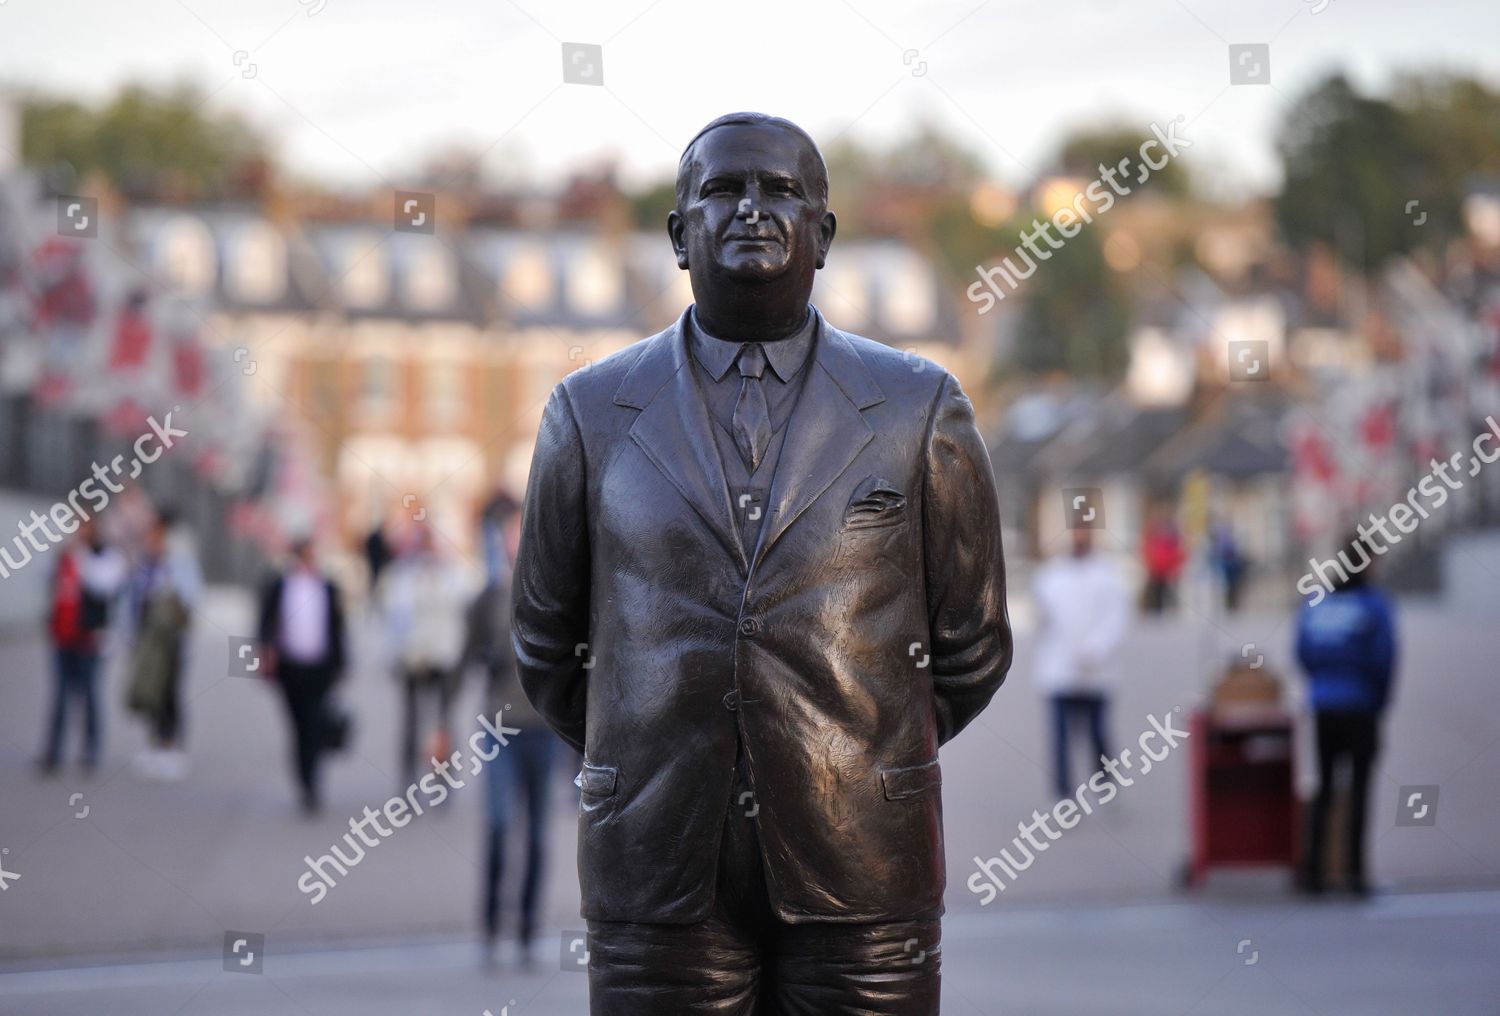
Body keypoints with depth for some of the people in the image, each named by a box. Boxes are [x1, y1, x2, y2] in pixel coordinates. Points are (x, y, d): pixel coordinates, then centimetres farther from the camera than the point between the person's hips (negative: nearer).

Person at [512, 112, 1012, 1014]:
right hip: (661, 879, 0)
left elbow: (970, 645, 12)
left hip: (859, 874, 0)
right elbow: (548, 645, 15)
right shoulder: (592, 414, 5)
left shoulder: (919, 410, 4)